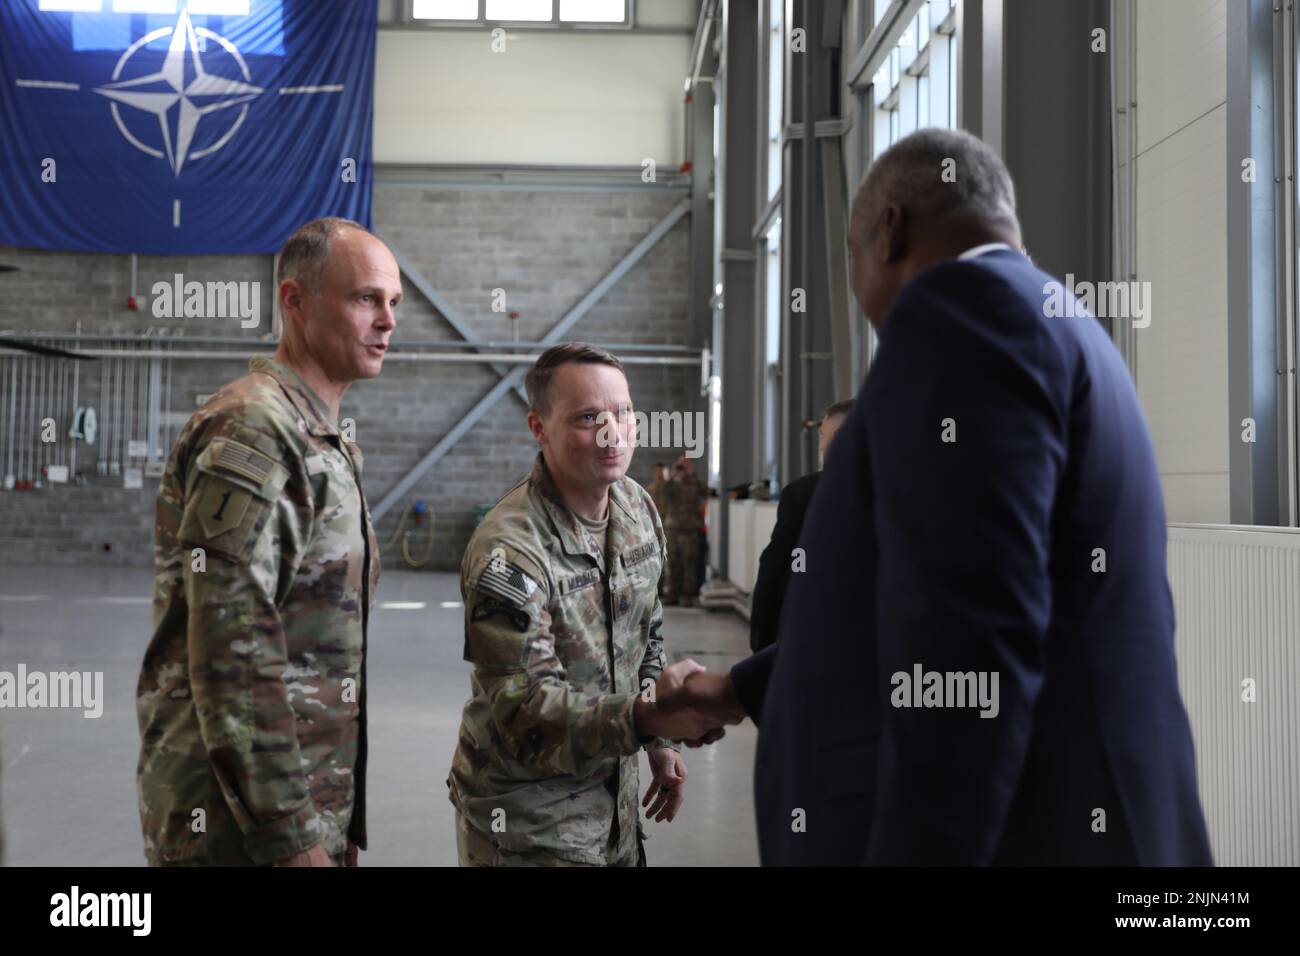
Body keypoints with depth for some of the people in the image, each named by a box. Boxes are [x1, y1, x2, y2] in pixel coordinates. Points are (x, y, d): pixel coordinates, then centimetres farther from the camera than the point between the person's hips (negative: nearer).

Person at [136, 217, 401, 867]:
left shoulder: (319, 441, 15)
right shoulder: (250, 429, -16)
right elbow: (231, 653, -22)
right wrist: (291, 839, -22)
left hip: (315, 810, 9)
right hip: (243, 829, -9)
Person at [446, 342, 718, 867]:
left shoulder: (638, 506, -1)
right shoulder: (507, 552, -25)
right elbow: (525, 714, -28)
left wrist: (661, 742, 11)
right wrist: (647, 716, -41)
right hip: (529, 818, -6)